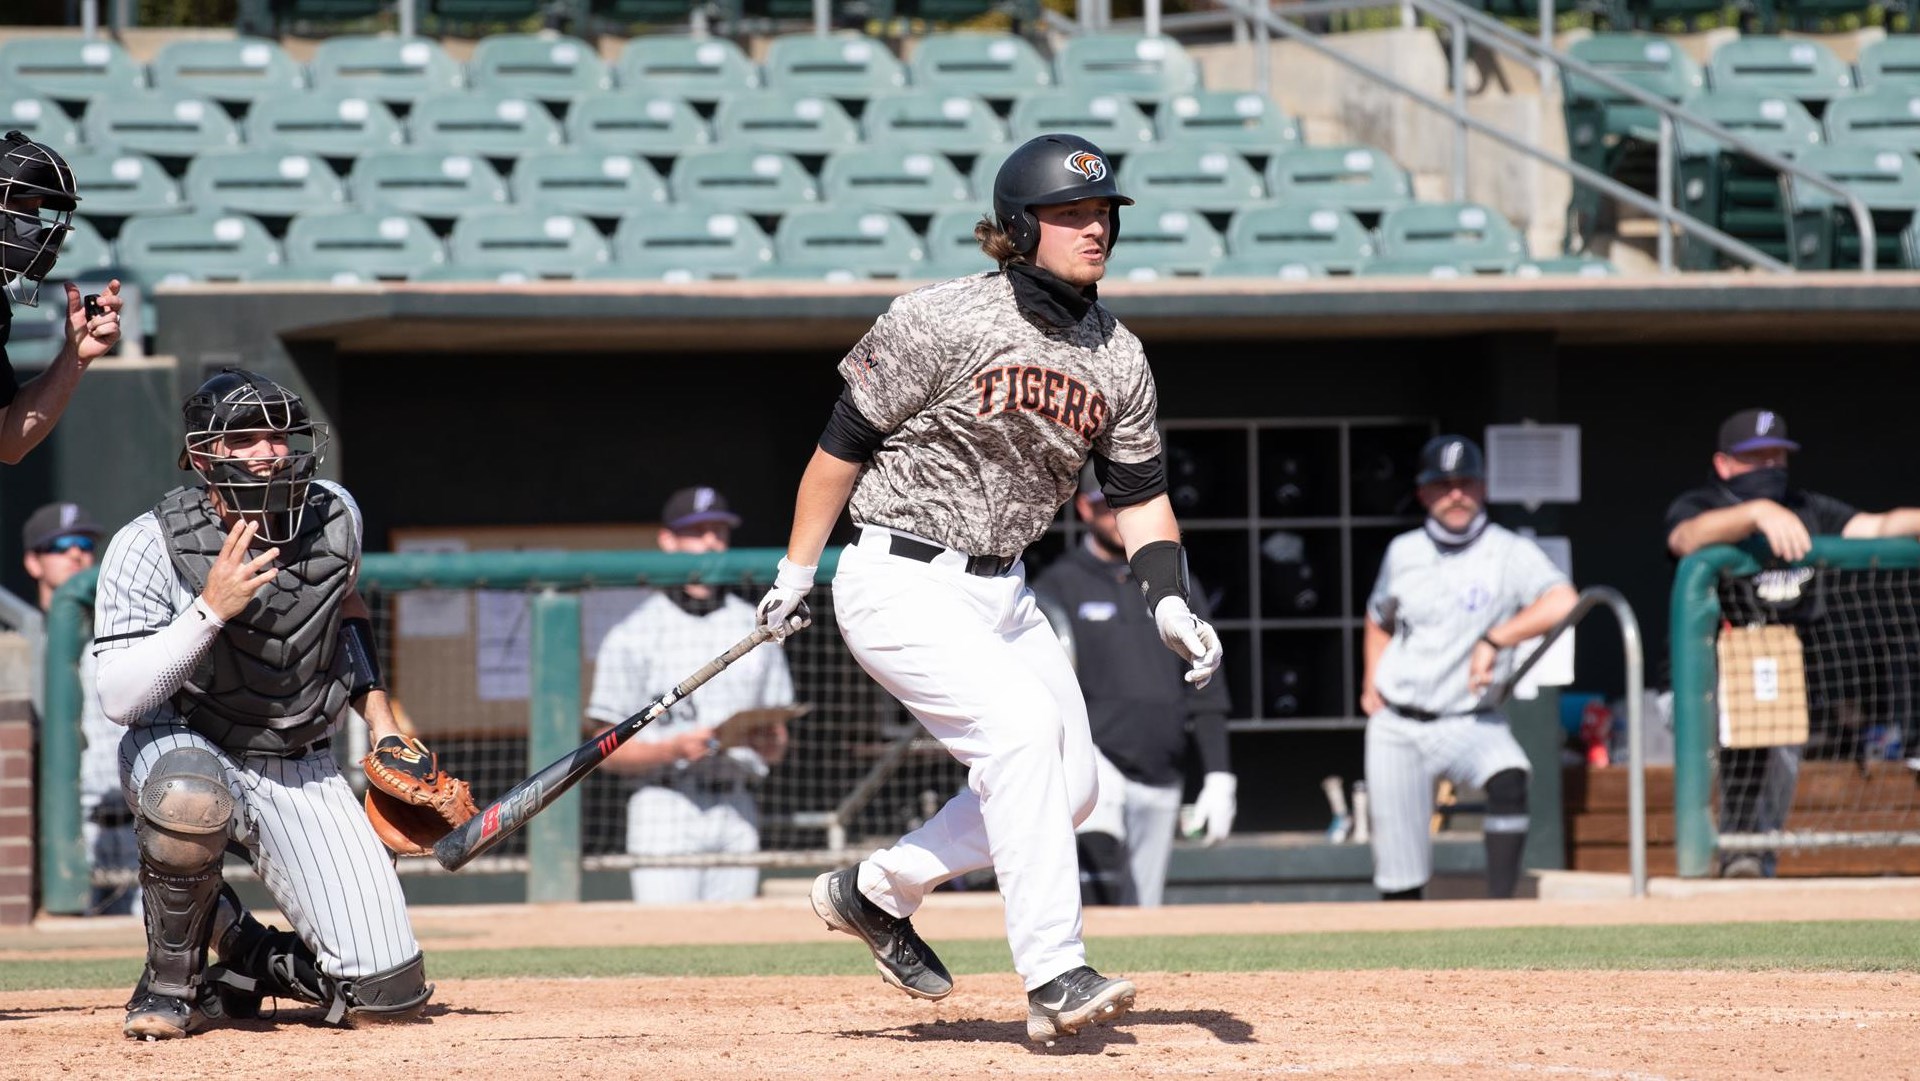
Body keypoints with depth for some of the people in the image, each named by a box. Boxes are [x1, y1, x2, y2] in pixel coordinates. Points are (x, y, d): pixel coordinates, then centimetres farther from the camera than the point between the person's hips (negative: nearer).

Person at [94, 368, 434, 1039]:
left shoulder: (334, 515, -5)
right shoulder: (150, 546, -19)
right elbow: (119, 700, -26)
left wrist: (382, 727, 11)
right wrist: (211, 610, -35)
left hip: (303, 774, 4)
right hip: (182, 750, -4)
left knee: (387, 996, -9)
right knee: (192, 802, -44)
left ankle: (251, 955, 22)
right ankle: (173, 977, -15)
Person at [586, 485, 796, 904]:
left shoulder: (754, 629, 15)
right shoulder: (634, 635, 2)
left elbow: (778, 750, 16)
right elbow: (613, 753, -1)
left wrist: (766, 742, -8)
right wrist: (676, 748, -19)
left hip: (738, 813, 4)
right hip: (666, 804, -4)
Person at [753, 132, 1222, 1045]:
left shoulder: (1119, 359, 5)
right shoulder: (944, 321, -15)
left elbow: (1140, 494, 10)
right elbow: (847, 438, -8)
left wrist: (1170, 604, -6)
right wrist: (796, 572, -6)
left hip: (1001, 592, 8)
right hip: (902, 584, -8)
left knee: (1066, 788, 6)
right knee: (1022, 728, -25)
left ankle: (873, 892, 25)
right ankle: (1054, 979, -26)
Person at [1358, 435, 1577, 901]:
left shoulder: (1510, 553, -7)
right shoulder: (1403, 552, 7)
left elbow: (1562, 602, -26)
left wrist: (1494, 641, -28)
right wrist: (1372, 685, 11)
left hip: (1469, 722, -3)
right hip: (1396, 728, 4)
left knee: (1509, 778, -35)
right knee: (1399, 873, 0)